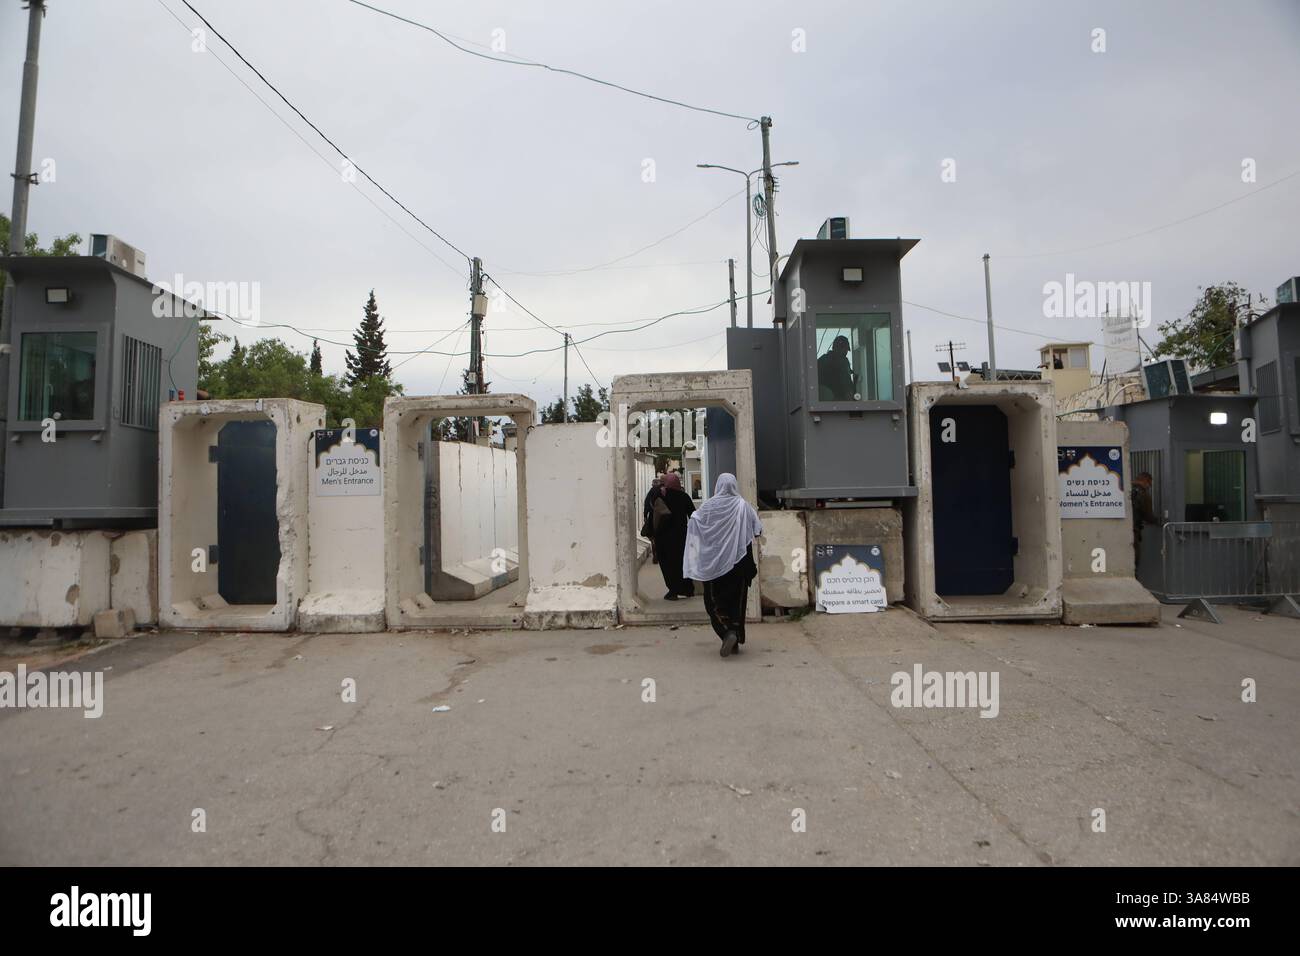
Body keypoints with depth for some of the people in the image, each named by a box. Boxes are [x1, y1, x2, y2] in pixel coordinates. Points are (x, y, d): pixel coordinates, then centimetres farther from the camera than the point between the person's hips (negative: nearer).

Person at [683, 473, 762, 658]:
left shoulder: (708, 506, -7)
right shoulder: (743, 506, -5)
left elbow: (693, 524, -1)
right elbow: (757, 529, -3)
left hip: (714, 562, -1)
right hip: (738, 561, 1)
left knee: (714, 600, 8)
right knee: (736, 599, 13)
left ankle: (728, 632, -9)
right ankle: (736, 638, 14)